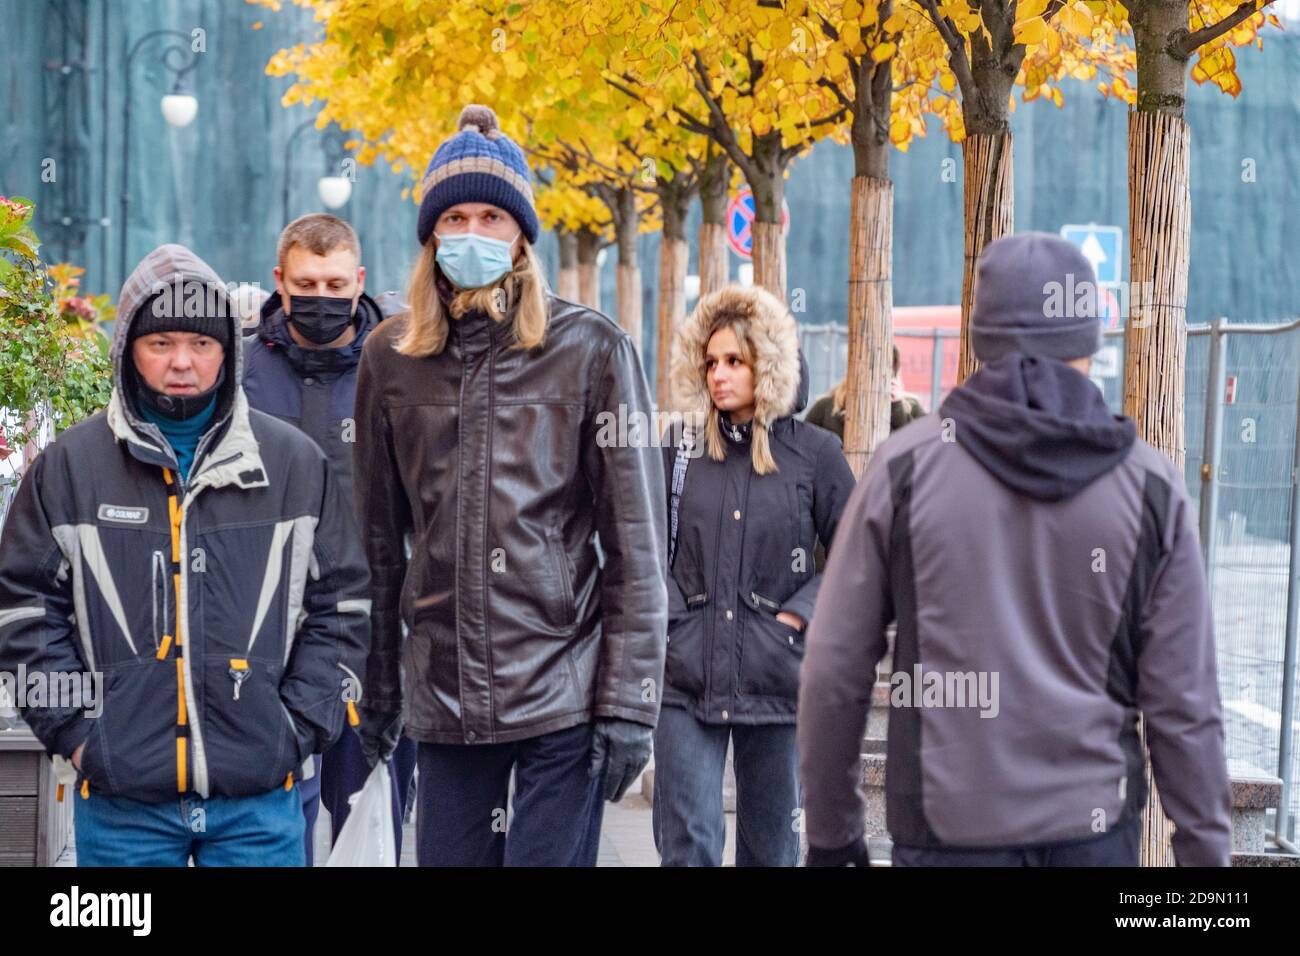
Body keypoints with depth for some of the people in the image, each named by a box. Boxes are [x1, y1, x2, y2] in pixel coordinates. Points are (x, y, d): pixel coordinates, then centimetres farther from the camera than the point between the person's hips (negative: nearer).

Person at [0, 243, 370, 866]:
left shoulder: (295, 463, 6)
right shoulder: (70, 466, 4)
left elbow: (341, 604, 9)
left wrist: (299, 729, 0)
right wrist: (73, 729, -3)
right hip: (120, 800, 0)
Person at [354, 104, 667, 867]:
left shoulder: (592, 351, -1)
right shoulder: (391, 358, 8)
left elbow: (636, 544, -3)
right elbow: (380, 540, 12)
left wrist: (628, 702, -9)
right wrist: (377, 688, 10)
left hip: (564, 688, -3)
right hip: (443, 695, 3)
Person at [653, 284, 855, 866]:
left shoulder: (815, 455, 1)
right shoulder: (684, 451, 7)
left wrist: (800, 612, -6)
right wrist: (667, 611, -3)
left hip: (774, 679, -1)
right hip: (687, 677, 1)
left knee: (770, 844, 9)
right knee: (685, 844, -3)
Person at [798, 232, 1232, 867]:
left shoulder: (906, 466, -3)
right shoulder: (1150, 486, -1)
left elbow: (834, 671, -2)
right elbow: (1183, 703, -2)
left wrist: (829, 829, 9)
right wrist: (1206, 851, 6)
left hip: (949, 834, -1)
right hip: (1093, 829, 1)